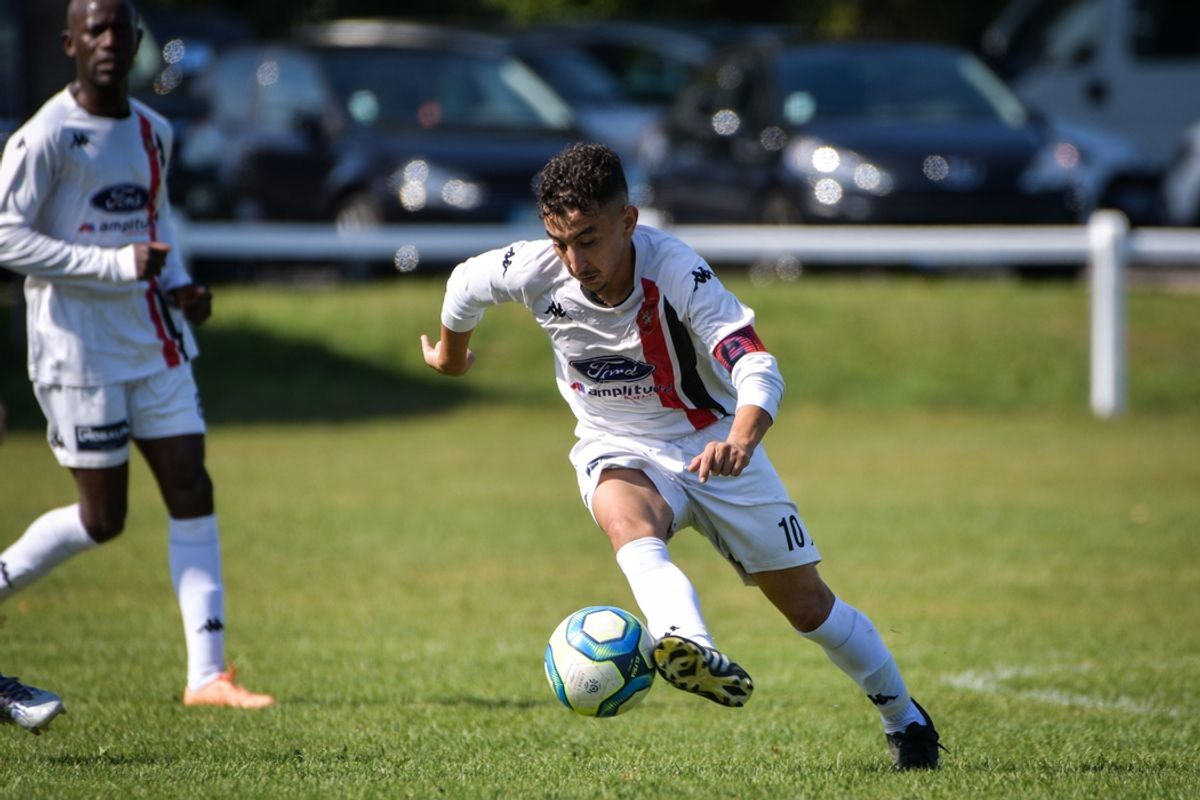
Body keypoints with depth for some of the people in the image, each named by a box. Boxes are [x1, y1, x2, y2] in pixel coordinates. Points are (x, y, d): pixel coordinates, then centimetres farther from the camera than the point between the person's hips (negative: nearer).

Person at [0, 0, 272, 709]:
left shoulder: (154, 132, 9)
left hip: (154, 342, 7)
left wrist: (178, 284, 5)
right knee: (102, 518, -4)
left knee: (192, 492, -1)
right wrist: (117, 265, -21)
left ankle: (207, 674, 0)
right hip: (78, 348, -7)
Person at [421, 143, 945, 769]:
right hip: (616, 450, 1)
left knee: (806, 603, 6)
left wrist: (741, 441, -62)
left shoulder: (676, 271, -30)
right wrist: (450, 353, 25)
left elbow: (757, 365, -41)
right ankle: (691, 647, -65)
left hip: (710, 442, -1)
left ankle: (904, 717, 31)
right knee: (628, 523, -38)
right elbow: (466, 282, 4)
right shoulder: (533, 272, -20)